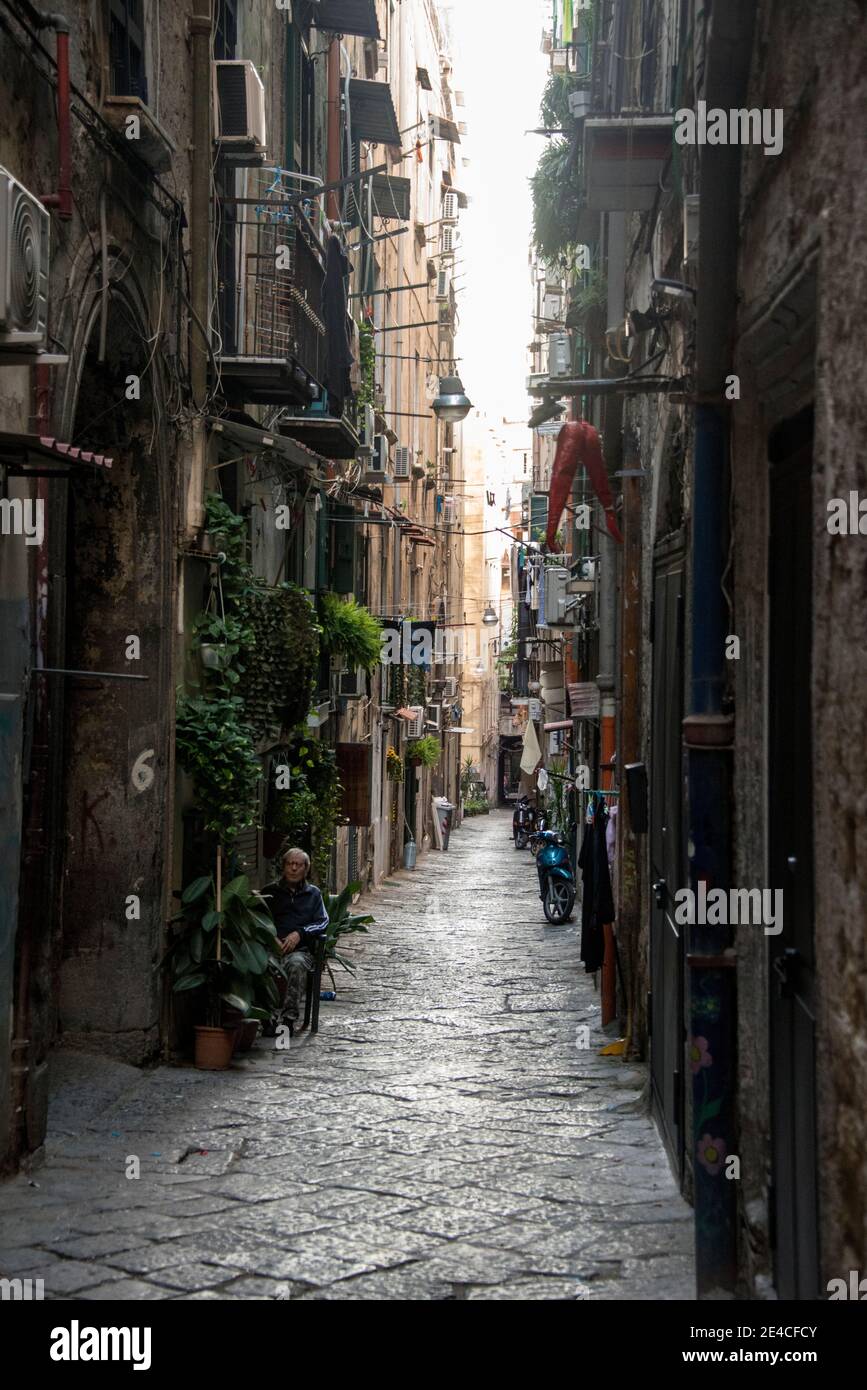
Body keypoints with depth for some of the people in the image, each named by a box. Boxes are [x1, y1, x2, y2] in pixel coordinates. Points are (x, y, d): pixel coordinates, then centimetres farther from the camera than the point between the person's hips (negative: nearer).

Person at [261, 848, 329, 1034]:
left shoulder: (313, 893, 23)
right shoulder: (270, 892, 23)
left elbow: (323, 923, 11)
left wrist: (299, 933, -6)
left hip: (301, 949, 0)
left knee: (295, 963, -37)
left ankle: (289, 1018, -39)